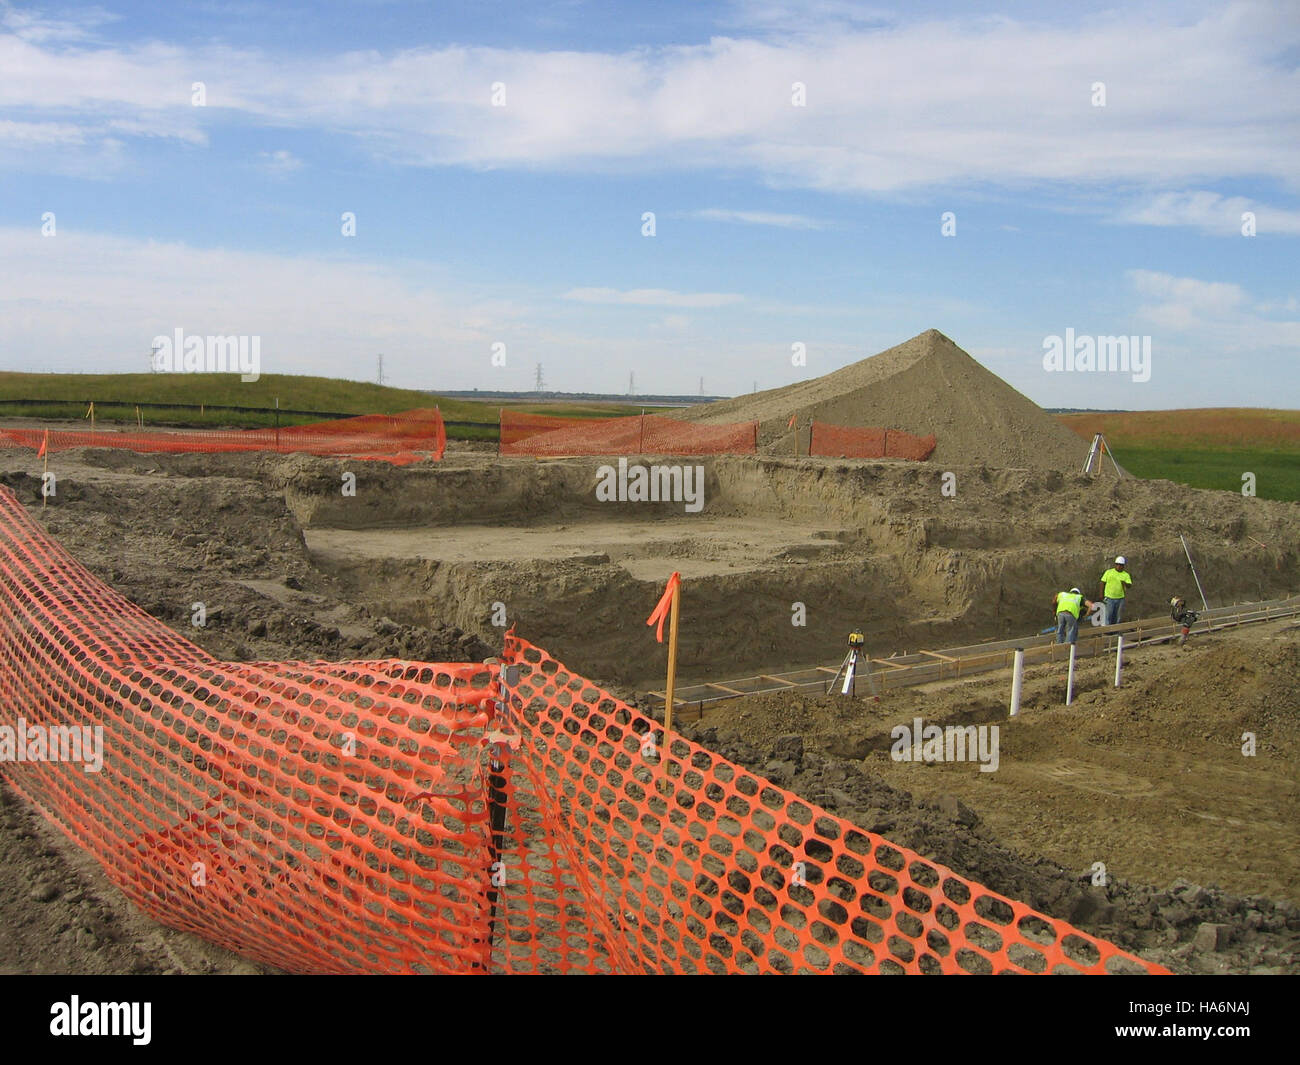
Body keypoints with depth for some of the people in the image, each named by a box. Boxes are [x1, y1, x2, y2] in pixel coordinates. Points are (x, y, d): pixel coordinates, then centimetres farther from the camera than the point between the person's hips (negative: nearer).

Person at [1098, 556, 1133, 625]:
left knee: (1117, 616, 11)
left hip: (1120, 598, 2)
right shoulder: (1109, 572, 0)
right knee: (1109, 615, -6)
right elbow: (1103, 583, 4)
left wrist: (1125, 584, -30)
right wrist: (1101, 594, 0)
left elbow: (1130, 585, -7)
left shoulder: (1126, 575, 3)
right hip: (1109, 598, -2)